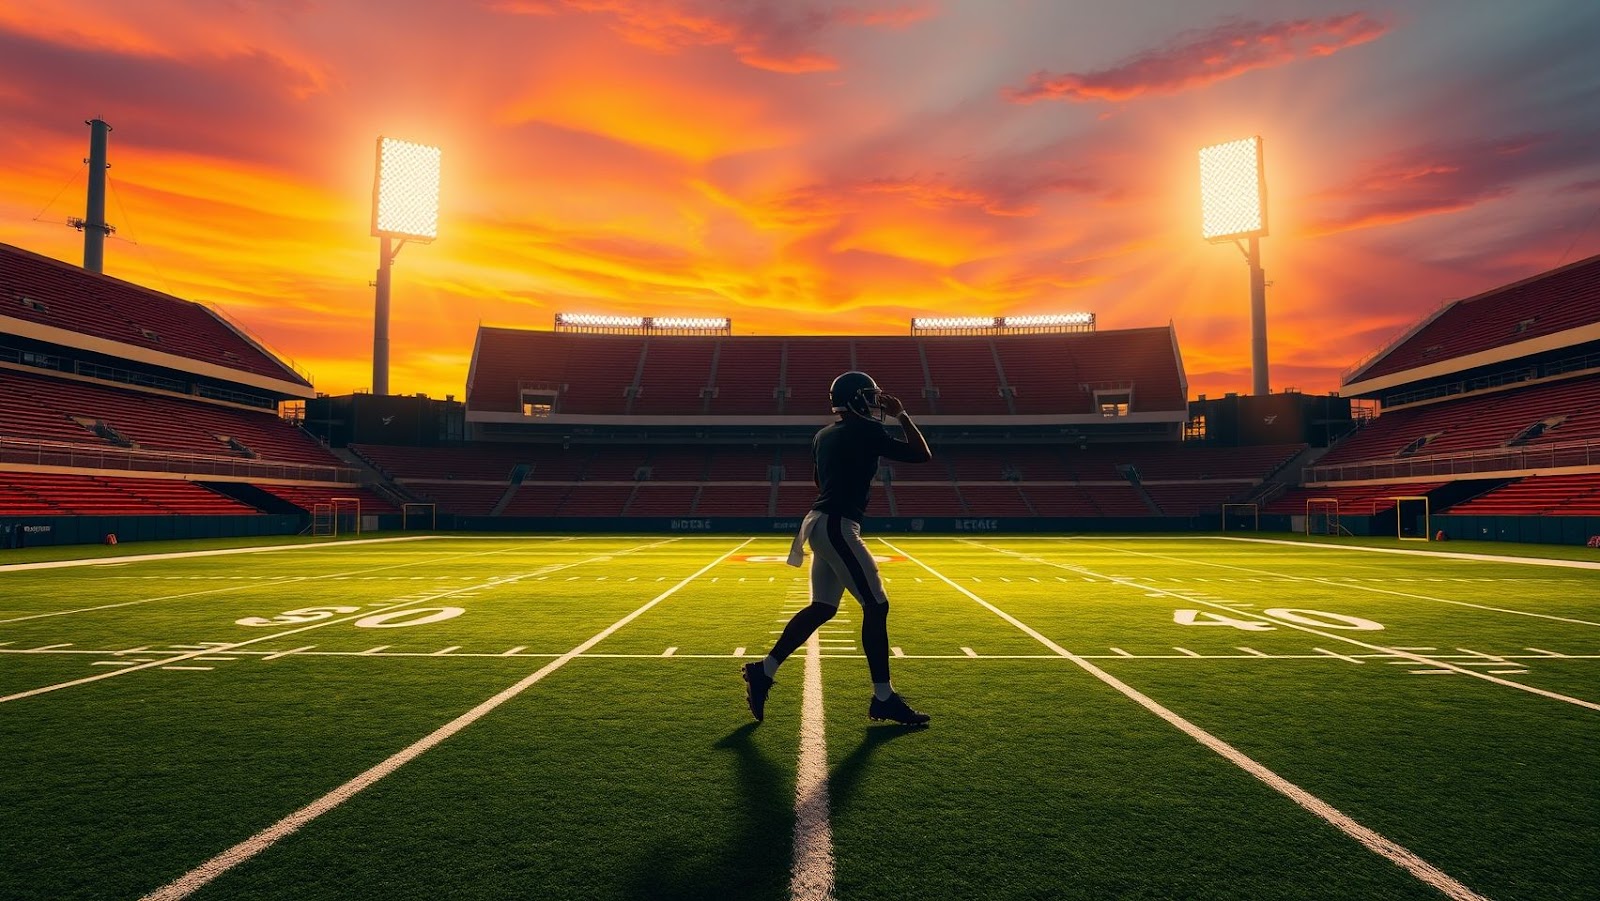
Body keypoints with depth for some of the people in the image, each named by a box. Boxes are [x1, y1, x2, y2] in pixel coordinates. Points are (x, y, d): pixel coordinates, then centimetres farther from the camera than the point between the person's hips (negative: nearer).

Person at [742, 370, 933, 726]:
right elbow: (922, 455, -4)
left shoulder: (825, 434, 14)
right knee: (876, 606, -1)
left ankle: (764, 671, 17)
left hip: (821, 522, 9)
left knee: (822, 608, 15)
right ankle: (883, 699, 7)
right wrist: (903, 415, 4)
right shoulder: (866, 432, -10)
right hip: (837, 526, -9)